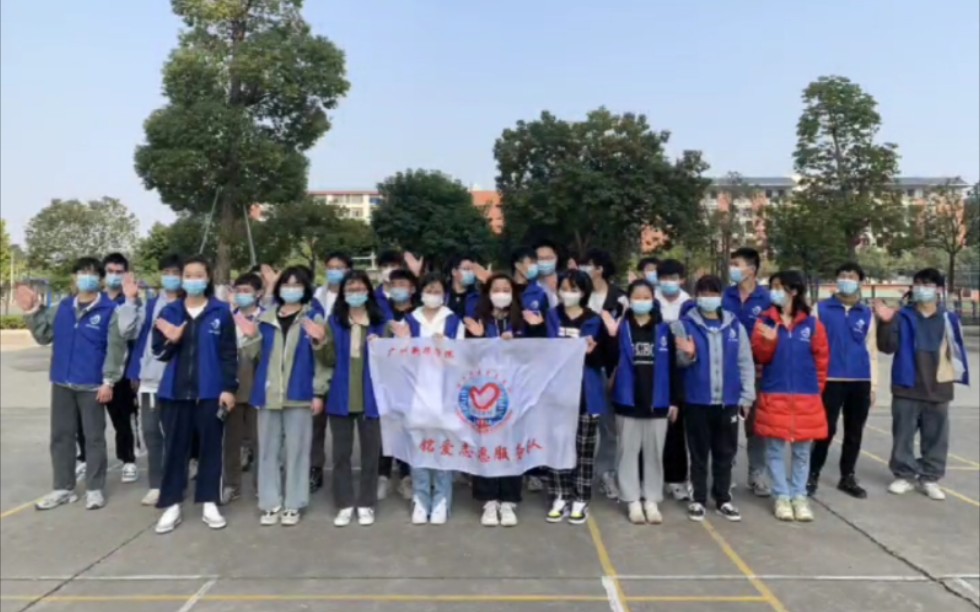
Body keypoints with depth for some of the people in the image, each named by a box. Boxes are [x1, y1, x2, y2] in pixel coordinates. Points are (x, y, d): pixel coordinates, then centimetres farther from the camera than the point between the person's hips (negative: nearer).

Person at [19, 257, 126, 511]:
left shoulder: (110, 310, -7)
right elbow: (44, 335, 15)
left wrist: (108, 381, -16)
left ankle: (95, 489, 15)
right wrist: (32, 312, 1)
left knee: (94, 437, 5)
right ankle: (63, 488, 23)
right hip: (62, 383, 5)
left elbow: (115, 348, -11)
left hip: (92, 386, -5)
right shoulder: (62, 308, 10)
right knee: (60, 436, 12)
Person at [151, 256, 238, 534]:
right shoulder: (169, 311, 6)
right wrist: (171, 341, -16)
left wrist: (229, 388, -7)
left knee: (210, 446, 6)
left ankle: (209, 504, 17)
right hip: (175, 390, 2)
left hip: (210, 391, -1)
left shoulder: (221, 311, 0)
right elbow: (158, 352, 6)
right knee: (175, 447, 6)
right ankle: (172, 505, 15)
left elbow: (229, 353, -1)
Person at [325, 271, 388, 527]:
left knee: (370, 451, 5)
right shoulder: (334, 320, 6)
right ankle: (345, 505, 16)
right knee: (341, 452, 6)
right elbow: (330, 359, 2)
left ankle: (366, 504, 17)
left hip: (370, 396, -1)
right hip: (341, 397, 1)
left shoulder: (380, 321, 4)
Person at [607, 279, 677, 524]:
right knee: (628, 451, 6)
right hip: (627, 400, -1)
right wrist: (611, 335, -18)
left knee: (654, 453, 9)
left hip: (657, 402, 1)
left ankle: (652, 500, 20)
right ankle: (633, 501, 16)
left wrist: (674, 400, 2)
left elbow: (671, 367, 4)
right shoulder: (620, 327, -1)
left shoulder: (663, 329, 3)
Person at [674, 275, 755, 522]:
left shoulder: (735, 325, 5)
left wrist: (747, 396, 2)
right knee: (699, 453, 8)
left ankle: (723, 499, 24)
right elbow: (678, 361, 0)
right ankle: (698, 499, 19)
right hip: (697, 400, -2)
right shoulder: (684, 324, -2)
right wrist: (688, 355, -22)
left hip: (728, 400, 2)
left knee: (725, 453, 11)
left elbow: (745, 362, 6)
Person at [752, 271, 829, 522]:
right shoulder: (765, 321, 0)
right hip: (774, 395, 0)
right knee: (775, 449, 4)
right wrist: (768, 340, -22)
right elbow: (760, 356, -4)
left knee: (802, 450, 9)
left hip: (806, 397, 1)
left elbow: (822, 359, 7)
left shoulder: (812, 324, 0)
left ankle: (799, 497, 21)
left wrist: (816, 387, 7)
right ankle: (782, 497, 15)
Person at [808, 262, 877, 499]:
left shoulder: (867, 314, 9)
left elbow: (871, 350, 12)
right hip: (830, 380, -3)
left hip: (860, 382, 3)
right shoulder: (822, 308, 1)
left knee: (854, 433, 10)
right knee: (827, 429, -1)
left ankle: (848, 477, 23)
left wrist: (874, 383, 8)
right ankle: (813, 474, 12)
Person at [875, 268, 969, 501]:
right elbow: (887, 347, -7)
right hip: (907, 388, -1)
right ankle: (904, 475, 18)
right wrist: (886, 324, -21)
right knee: (903, 435, 5)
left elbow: (956, 349, 13)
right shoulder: (903, 317, 0)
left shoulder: (948, 319, 5)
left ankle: (930, 478, 21)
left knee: (936, 437, 8)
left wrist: (956, 375, 6)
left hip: (938, 390, 1)